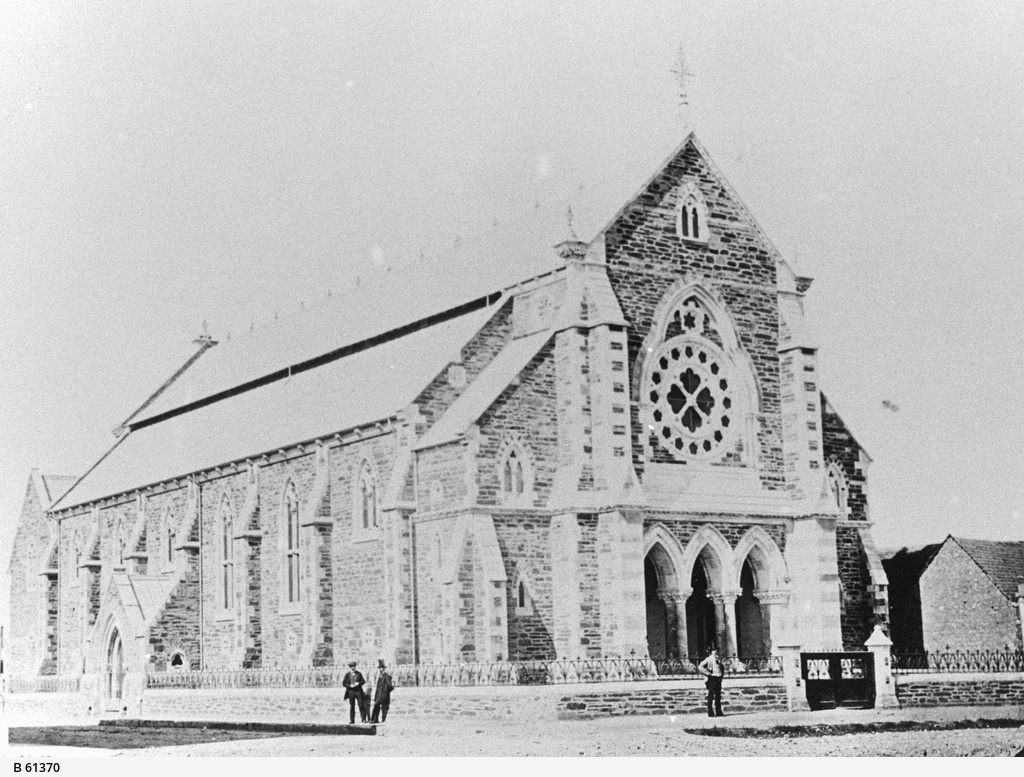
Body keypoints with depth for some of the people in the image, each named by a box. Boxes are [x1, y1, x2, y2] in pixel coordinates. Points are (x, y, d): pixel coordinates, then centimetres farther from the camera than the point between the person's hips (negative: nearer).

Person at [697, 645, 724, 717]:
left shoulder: (718, 659, 15)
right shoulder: (709, 659, -6)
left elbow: (722, 667, 33)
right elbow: (700, 667, -15)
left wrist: (722, 674, 16)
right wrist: (708, 673, -15)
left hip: (718, 678, 7)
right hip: (712, 678, -7)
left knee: (718, 696, 9)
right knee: (711, 696, -5)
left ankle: (718, 712, 15)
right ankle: (710, 713, -4)